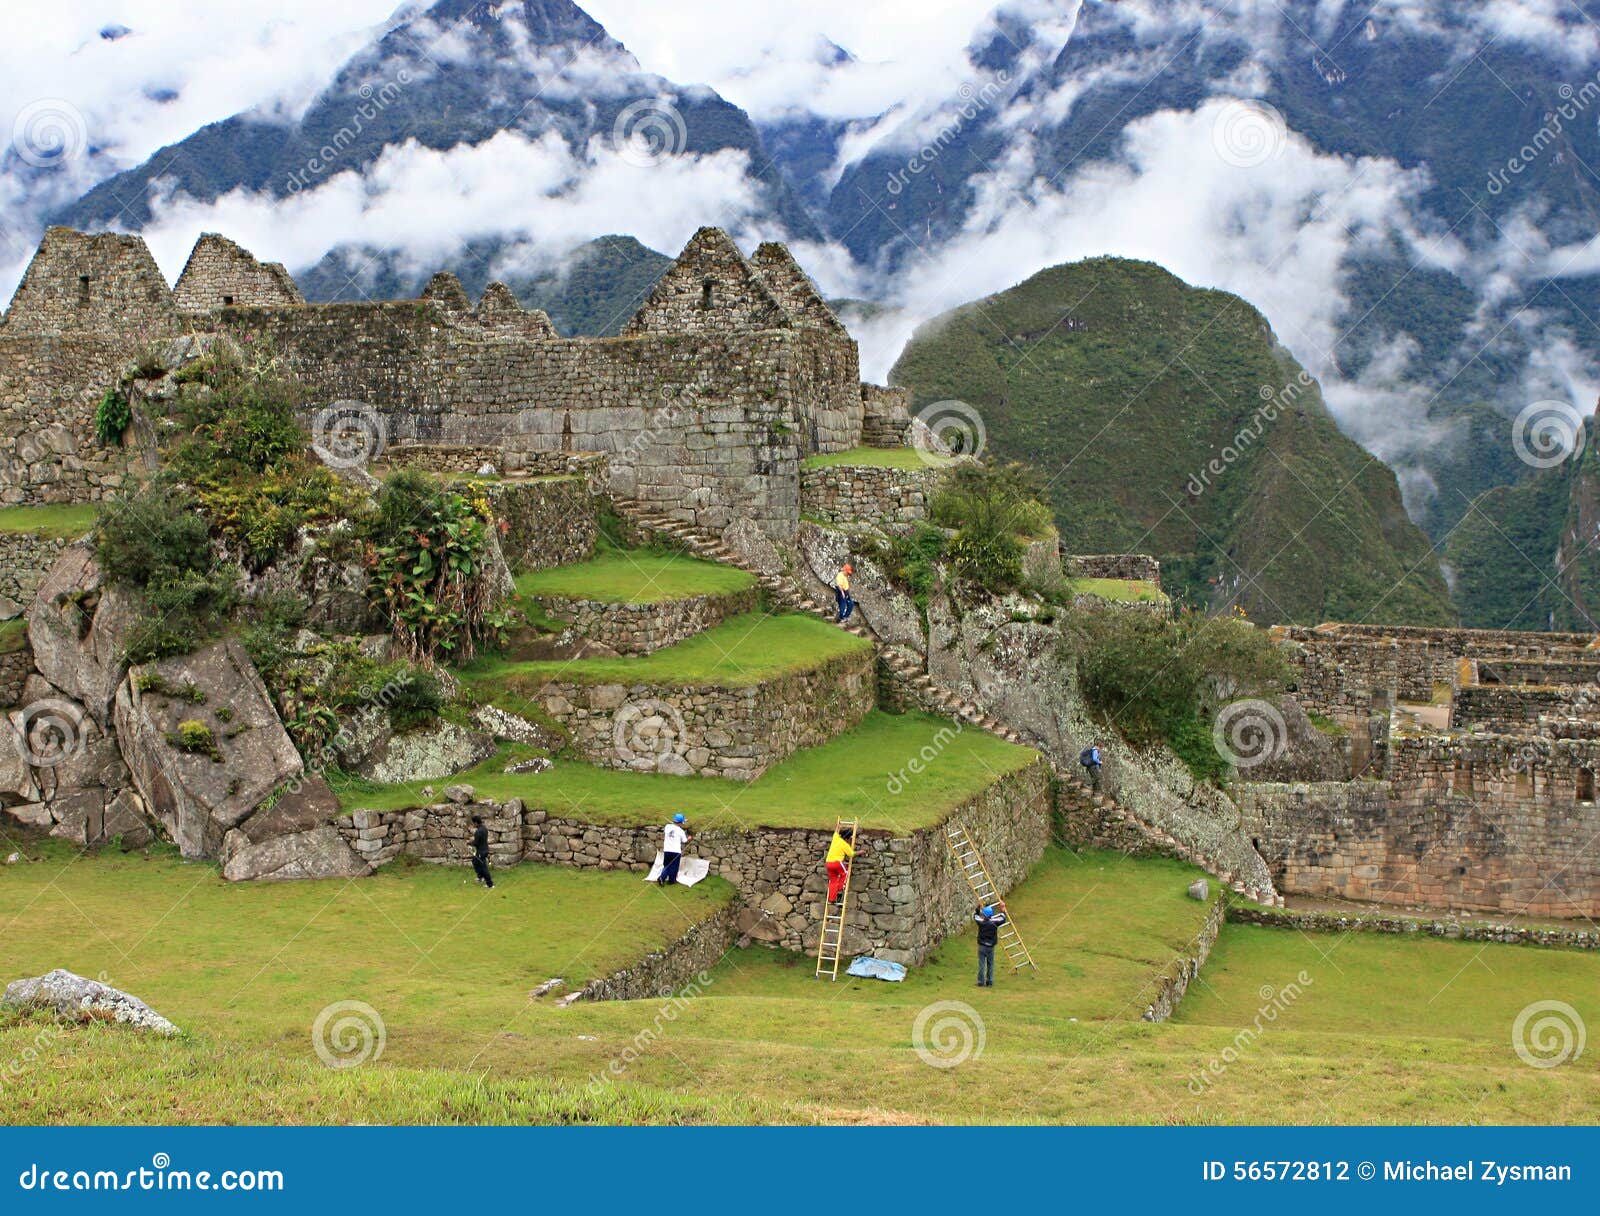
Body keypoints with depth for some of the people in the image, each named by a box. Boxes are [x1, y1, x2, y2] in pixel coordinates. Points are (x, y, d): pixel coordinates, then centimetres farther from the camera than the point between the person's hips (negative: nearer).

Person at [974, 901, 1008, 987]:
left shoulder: (981, 922, -9)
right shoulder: (994, 922, -10)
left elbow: (975, 915, 12)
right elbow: (1003, 919, 8)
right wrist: (1003, 909, 20)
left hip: (982, 946, 0)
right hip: (991, 947, 0)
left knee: (981, 964, 2)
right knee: (990, 964, 10)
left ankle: (981, 982, 2)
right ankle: (989, 982, 10)